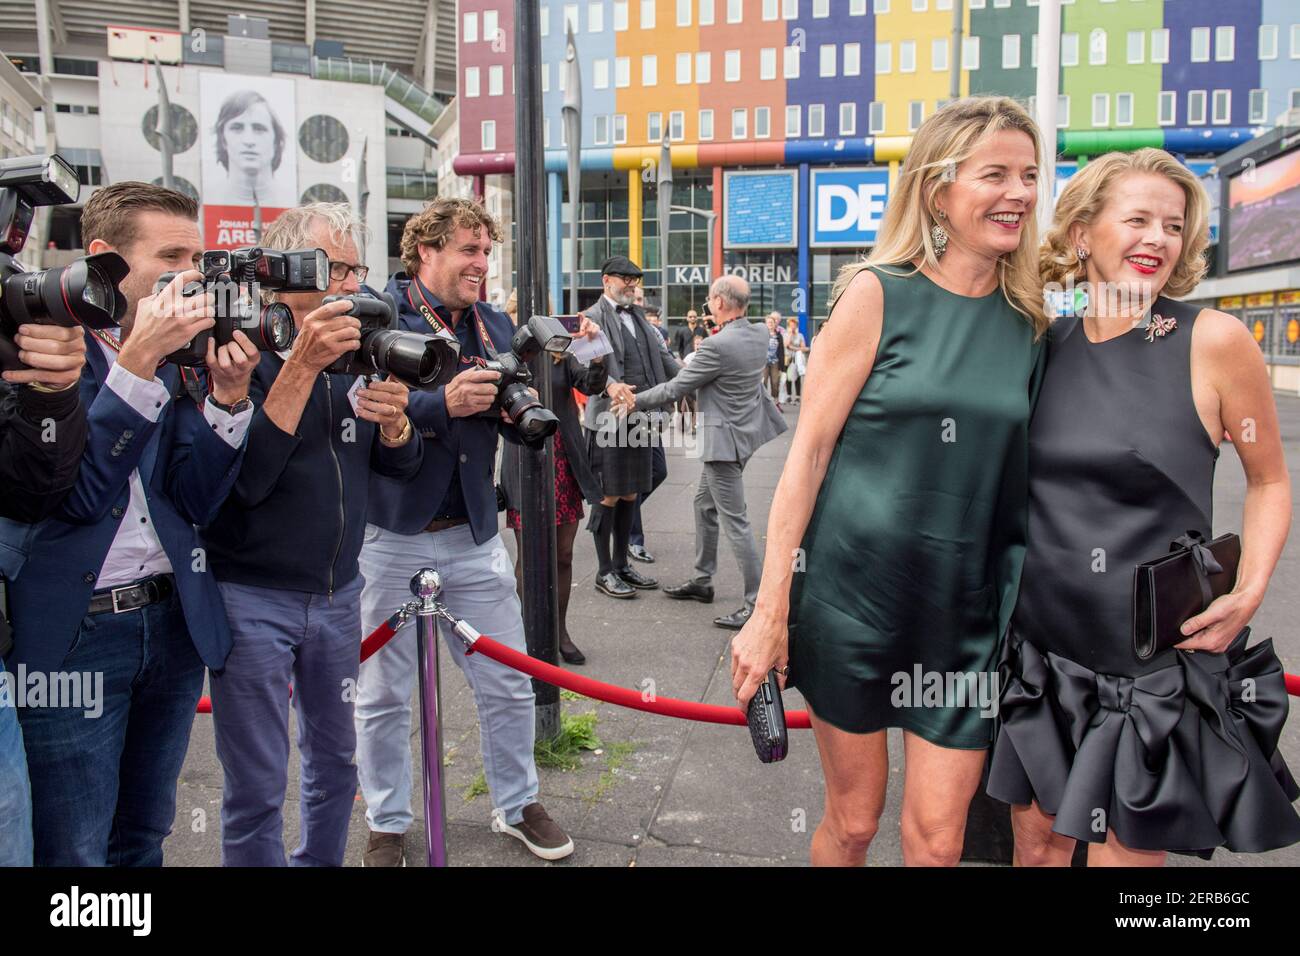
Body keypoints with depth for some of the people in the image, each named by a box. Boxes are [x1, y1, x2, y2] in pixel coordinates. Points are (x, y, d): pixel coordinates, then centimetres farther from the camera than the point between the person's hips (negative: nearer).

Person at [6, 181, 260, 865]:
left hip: (174, 623, 5)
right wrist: (138, 362, -23)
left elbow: (194, 501, 0)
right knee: (73, 851, 8)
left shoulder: (176, 352, 5)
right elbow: (78, 492, -19)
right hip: (72, 635, -5)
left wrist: (228, 391, -13)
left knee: (144, 839, 20)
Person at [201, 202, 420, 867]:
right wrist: (302, 365, -29)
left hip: (337, 592, 6)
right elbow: (246, 479, -24)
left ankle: (320, 861, 39)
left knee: (334, 760, 19)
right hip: (251, 596, -5)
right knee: (257, 789, 2)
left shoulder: (356, 352, 5)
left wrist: (393, 419, -17)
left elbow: (402, 465, 6)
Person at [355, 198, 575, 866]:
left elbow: (517, 432, 10)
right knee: (383, 695, 10)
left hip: (472, 535, 4)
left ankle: (516, 806, 32)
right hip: (389, 535, -4)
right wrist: (444, 403, -32)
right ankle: (386, 825, 30)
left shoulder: (493, 325, 9)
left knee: (508, 684, 10)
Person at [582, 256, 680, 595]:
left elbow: (662, 354, 16)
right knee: (609, 496, 0)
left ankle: (621, 565, 25)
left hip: (640, 417, 7)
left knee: (630, 494, 13)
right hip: (610, 418, -7)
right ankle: (604, 572, 12)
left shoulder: (638, 316, 19)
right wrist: (610, 385, -38)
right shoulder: (593, 318, -5)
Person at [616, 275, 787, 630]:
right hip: (744, 431, 10)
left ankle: (758, 603, 1)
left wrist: (635, 400, -1)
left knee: (735, 520, -4)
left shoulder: (717, 346, -23)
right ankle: (702, 581, 33)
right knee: (704, 504, 21)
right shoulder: (758, 336, 2)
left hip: (726, 440, -10)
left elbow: (674, 388, -15)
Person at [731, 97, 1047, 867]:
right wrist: (770, 610, -12)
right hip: (855, 592, -3)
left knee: (937, 839, 9)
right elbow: (809, 450, -9)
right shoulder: (878, 294, -6)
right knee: (853, 821, 12)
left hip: (968, 610, 3)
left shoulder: (1030, 322, 6)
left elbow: (1023, 471, 12)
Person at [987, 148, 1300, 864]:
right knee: (1036, 844, 18)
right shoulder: (1045, 344, 0)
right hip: (1042, 651, 3)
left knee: (1125, 851, 10)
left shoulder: (1213, 340, -10)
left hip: (1158, 663, -3)